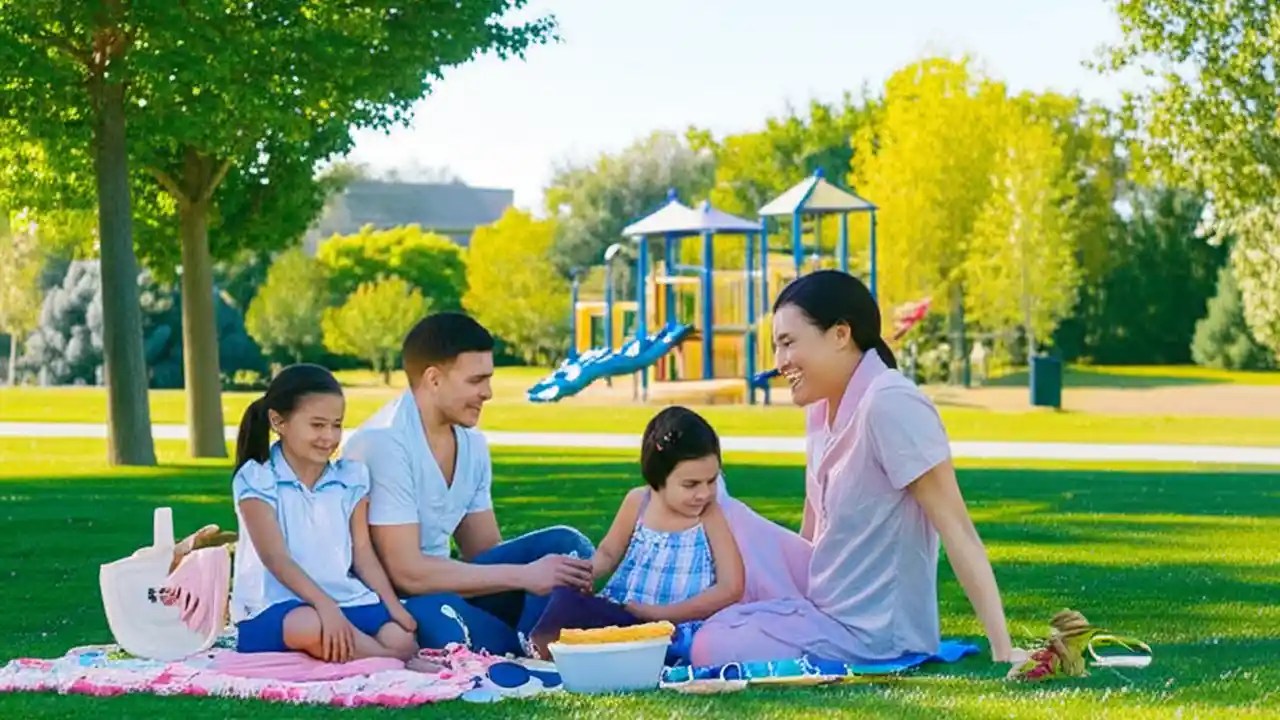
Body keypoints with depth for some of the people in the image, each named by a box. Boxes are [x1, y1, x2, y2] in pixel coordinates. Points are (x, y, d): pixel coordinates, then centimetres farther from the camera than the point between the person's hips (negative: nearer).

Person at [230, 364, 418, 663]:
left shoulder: (350, 478, 12)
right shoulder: (257, 480, -4)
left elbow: (363, 552, 10)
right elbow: (276, 557, -13)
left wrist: (393, 606, -5)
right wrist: (324, 605, -26)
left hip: (345, 599, 4)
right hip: (275, 608, -4)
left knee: (401, 639, -24)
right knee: (309, 627, -38)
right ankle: (393, 663, -22)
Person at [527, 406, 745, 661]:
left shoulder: (711, 515, -6)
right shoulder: (637, 502, 4)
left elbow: (732, 588, -11)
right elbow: (609, 553, 21)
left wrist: (657, 613, -14)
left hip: (670, 633, -4)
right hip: (616, 616, 5)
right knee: (568, 595, -22)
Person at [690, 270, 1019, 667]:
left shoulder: (889, 404, -21)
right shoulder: (822, 410, 6)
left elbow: (957, 530, -22)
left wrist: (1004, 651, -26)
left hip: (874, 636, -9)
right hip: (828, 614, 9)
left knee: (711, 650, -13)